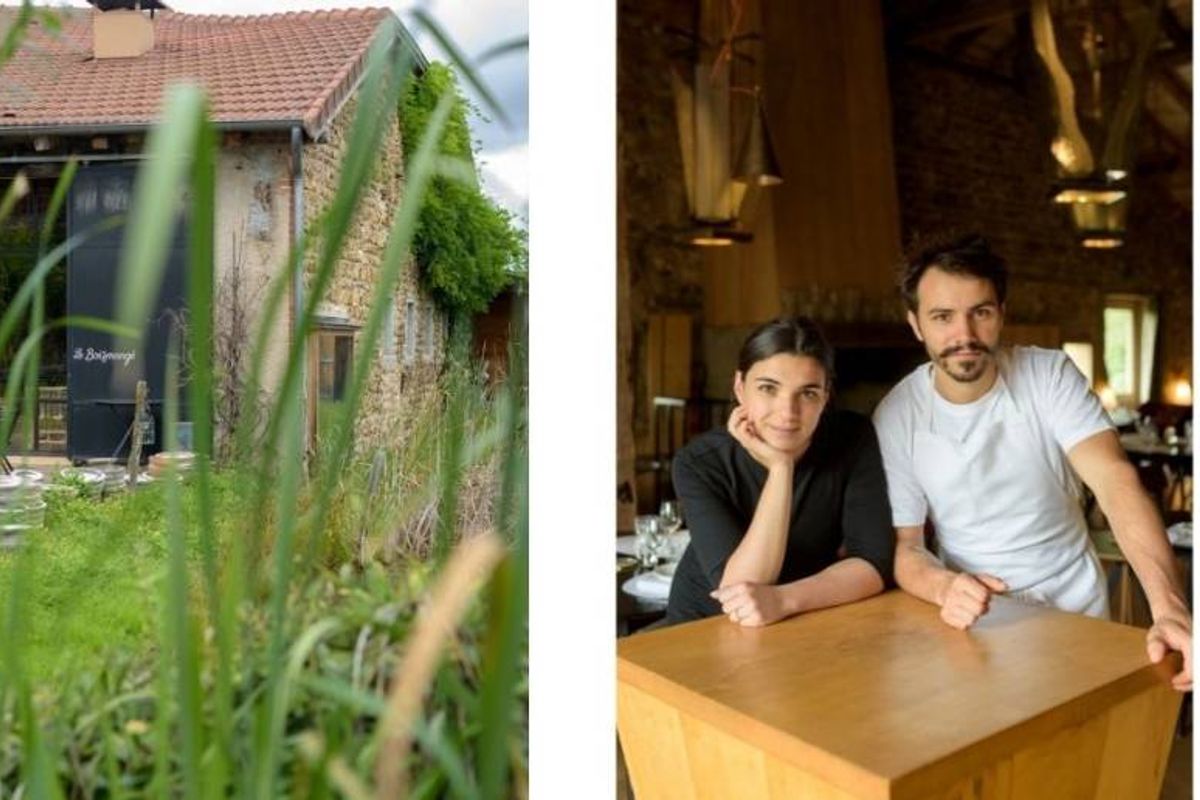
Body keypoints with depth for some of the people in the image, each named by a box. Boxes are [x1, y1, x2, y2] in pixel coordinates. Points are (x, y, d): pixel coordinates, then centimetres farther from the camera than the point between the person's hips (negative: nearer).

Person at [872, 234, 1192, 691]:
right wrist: (945, 587, -32)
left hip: (1073, 607, 1)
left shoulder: (1050, 376, -10)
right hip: (976, 619, 0)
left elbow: (1114, 479, -21)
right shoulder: (896, 418, -11)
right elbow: (903, 546, -9)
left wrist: (1170, 607, -35)